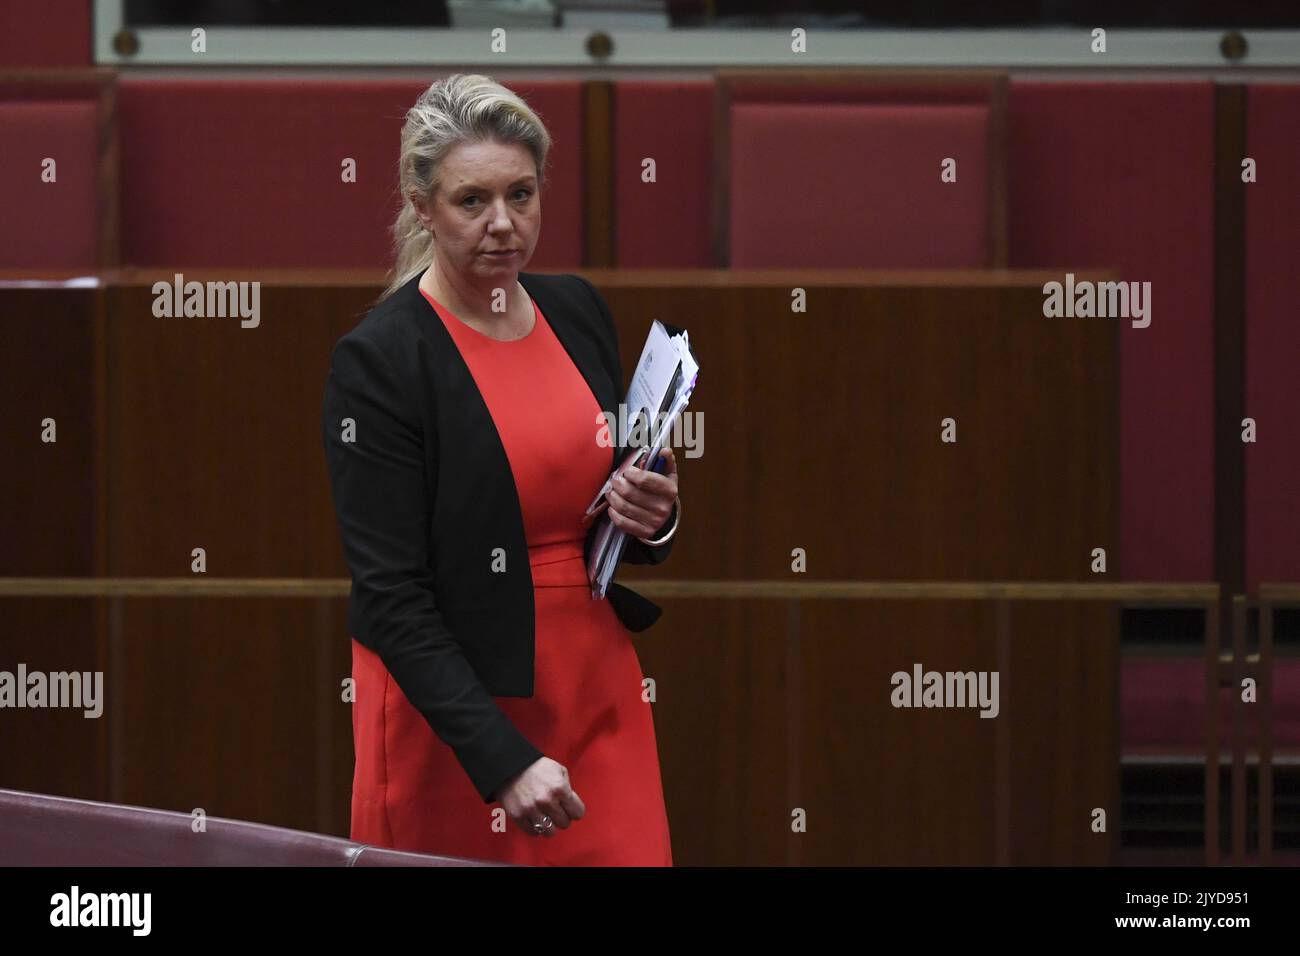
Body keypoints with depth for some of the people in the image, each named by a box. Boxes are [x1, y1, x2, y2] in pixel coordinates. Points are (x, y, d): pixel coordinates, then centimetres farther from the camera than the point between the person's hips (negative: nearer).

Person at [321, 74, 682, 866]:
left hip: (597, 692, 5)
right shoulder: (379, 360, -12)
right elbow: (391, 593, -16)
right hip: (448, 707, -5)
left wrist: (652, 519, -6)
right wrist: (504, 761, -24)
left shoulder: (578, 311, 6)